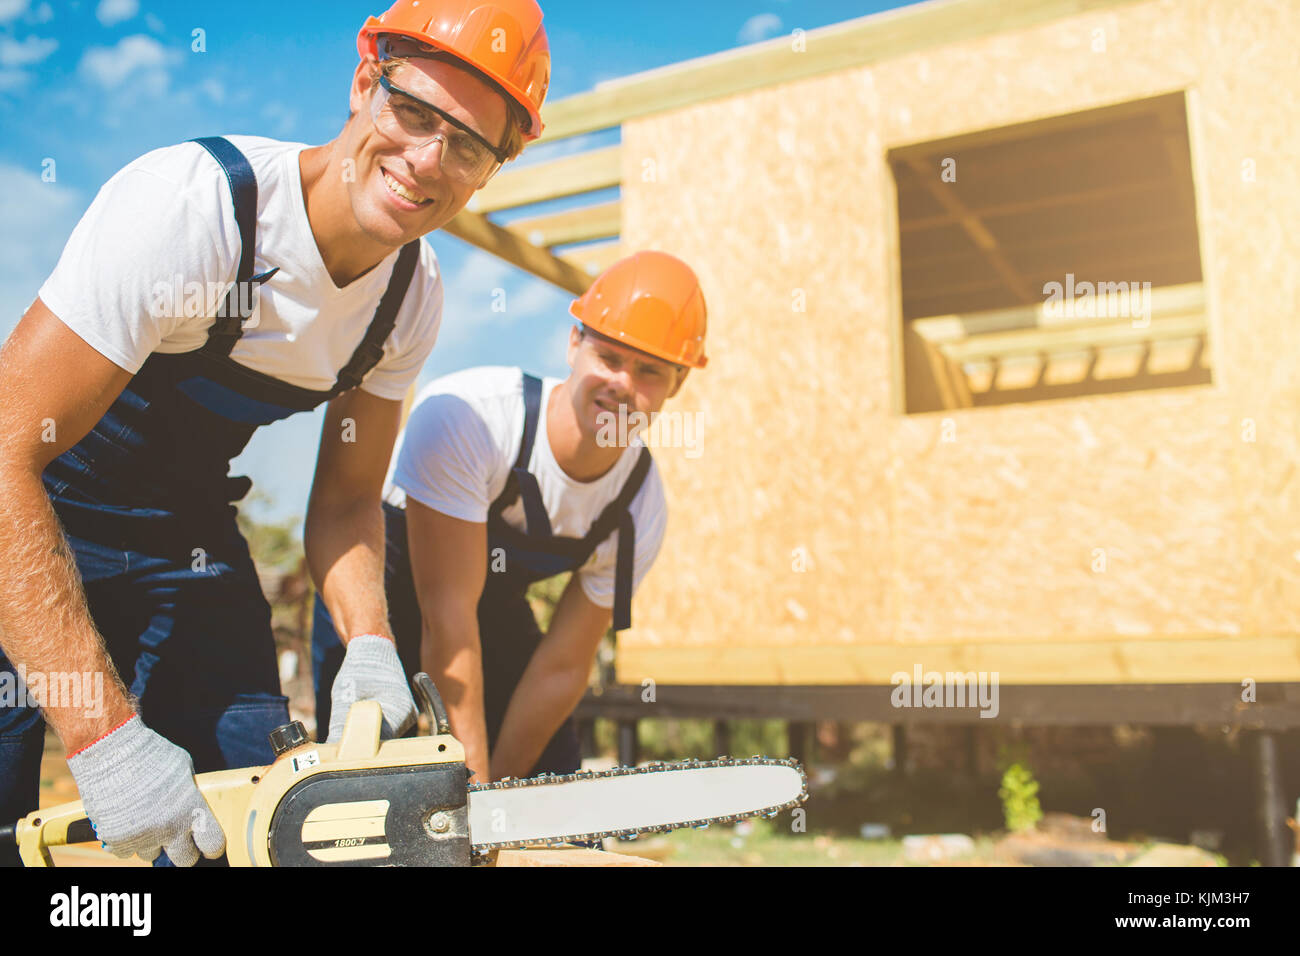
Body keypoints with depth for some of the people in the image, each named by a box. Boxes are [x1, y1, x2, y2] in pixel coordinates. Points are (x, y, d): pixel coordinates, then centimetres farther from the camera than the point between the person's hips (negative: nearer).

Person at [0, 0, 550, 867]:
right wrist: (101, 736, -34)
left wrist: (370, 644, -19)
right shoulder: (192, 202, -30)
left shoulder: (413, 293, -10)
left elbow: (346, 501, 0)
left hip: (182, 526, 5)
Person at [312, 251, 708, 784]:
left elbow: (563, 666, -13)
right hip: (381, 591, -4)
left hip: (493, 608, 4)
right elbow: (447, 619, -34)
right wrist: (471, 790, -32)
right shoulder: (465, 417, -36)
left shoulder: (641, 512, -20)